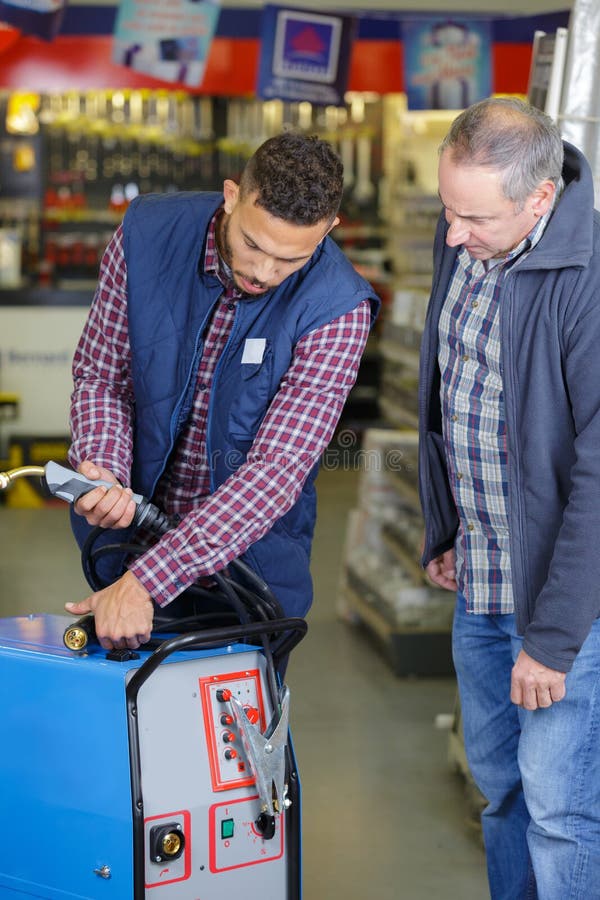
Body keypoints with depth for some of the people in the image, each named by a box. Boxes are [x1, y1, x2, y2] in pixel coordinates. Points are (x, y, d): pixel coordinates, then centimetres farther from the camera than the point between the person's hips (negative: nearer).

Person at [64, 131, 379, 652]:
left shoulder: (338, 310, -24)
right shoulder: (148, 233, -15)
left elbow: (276, 470, -28)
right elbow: (100, 375, -4)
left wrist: (145, 583, -34)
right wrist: (103, 473, -25)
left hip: (252, 547, -2)